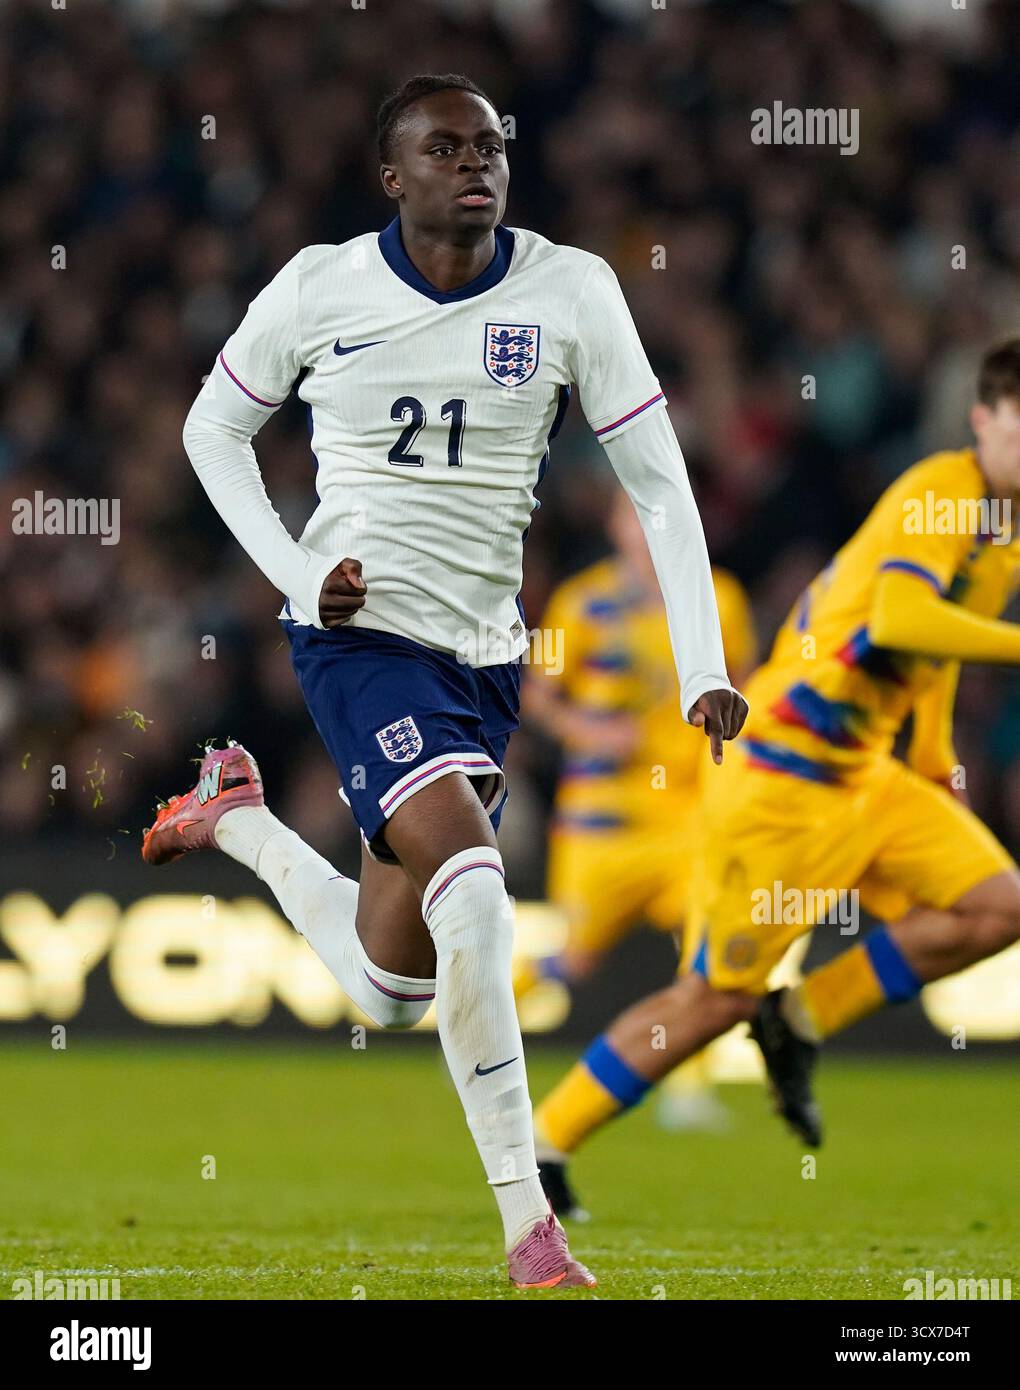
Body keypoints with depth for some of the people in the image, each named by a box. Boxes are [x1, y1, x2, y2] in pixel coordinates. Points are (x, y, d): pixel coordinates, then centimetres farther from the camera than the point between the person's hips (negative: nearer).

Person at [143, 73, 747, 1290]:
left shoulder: (569, 291, -4)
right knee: (470, 877, -28)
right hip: (358, 636, -4)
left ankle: (237, 819, 40)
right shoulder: (321, 290, -6)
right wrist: (295, 573, -3)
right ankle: (528, 1229, -24)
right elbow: (212, 429, 10)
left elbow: (658, 481, -2)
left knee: (390, 995, 10)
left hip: (483, 654, 4)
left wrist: (703, 670, -10)